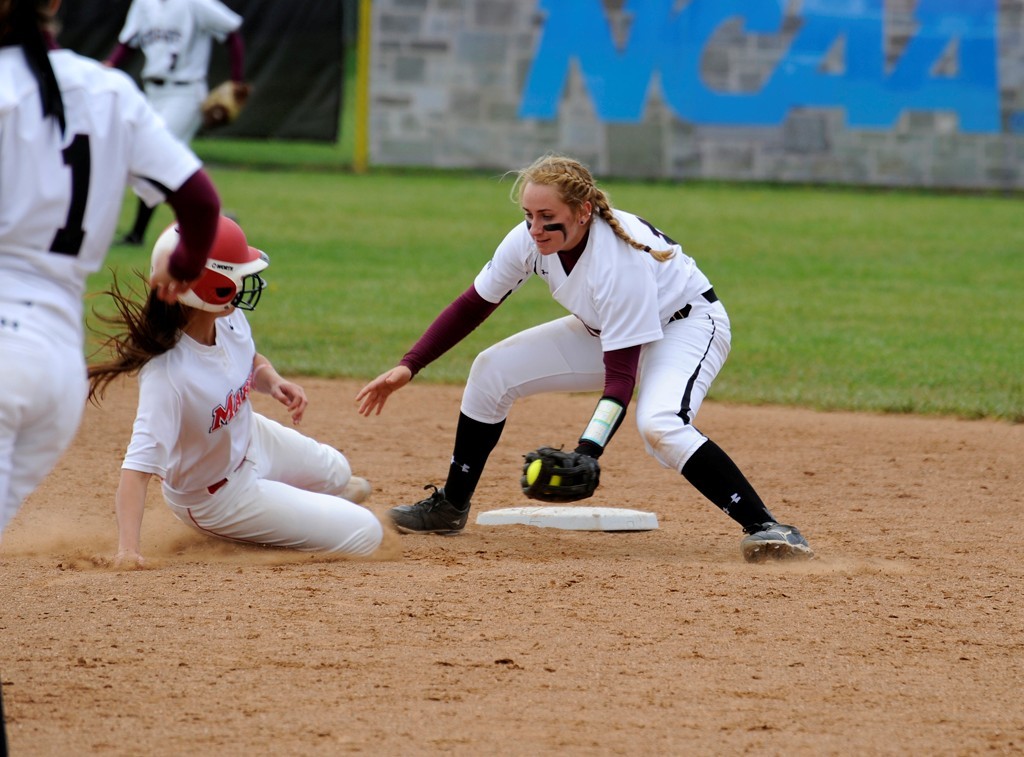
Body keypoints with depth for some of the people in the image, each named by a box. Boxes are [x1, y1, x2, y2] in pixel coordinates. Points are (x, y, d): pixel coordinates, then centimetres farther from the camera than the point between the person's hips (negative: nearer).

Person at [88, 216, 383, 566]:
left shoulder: (230, 319, -18)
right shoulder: (167, 374, -41)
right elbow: (137, 467, -46)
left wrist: (272, 380, -17)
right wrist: (127, 549, -57)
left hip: (250, 440, 7)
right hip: (216, 495, -7)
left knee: (337, 474, 29)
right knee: (363, 535, -1)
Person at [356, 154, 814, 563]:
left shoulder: (620, 258, -37)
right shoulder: (529, 241, -19)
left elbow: (620, 375, -37)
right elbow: (473, 306, -4)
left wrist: (586, 455, -48)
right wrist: (409, 367, -12)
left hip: (687, 324, -8)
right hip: (605, 332, 8)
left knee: (659, 424, -36)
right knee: (493, 371, -2)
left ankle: (764, 527, -33)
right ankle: (450, 507, 14)